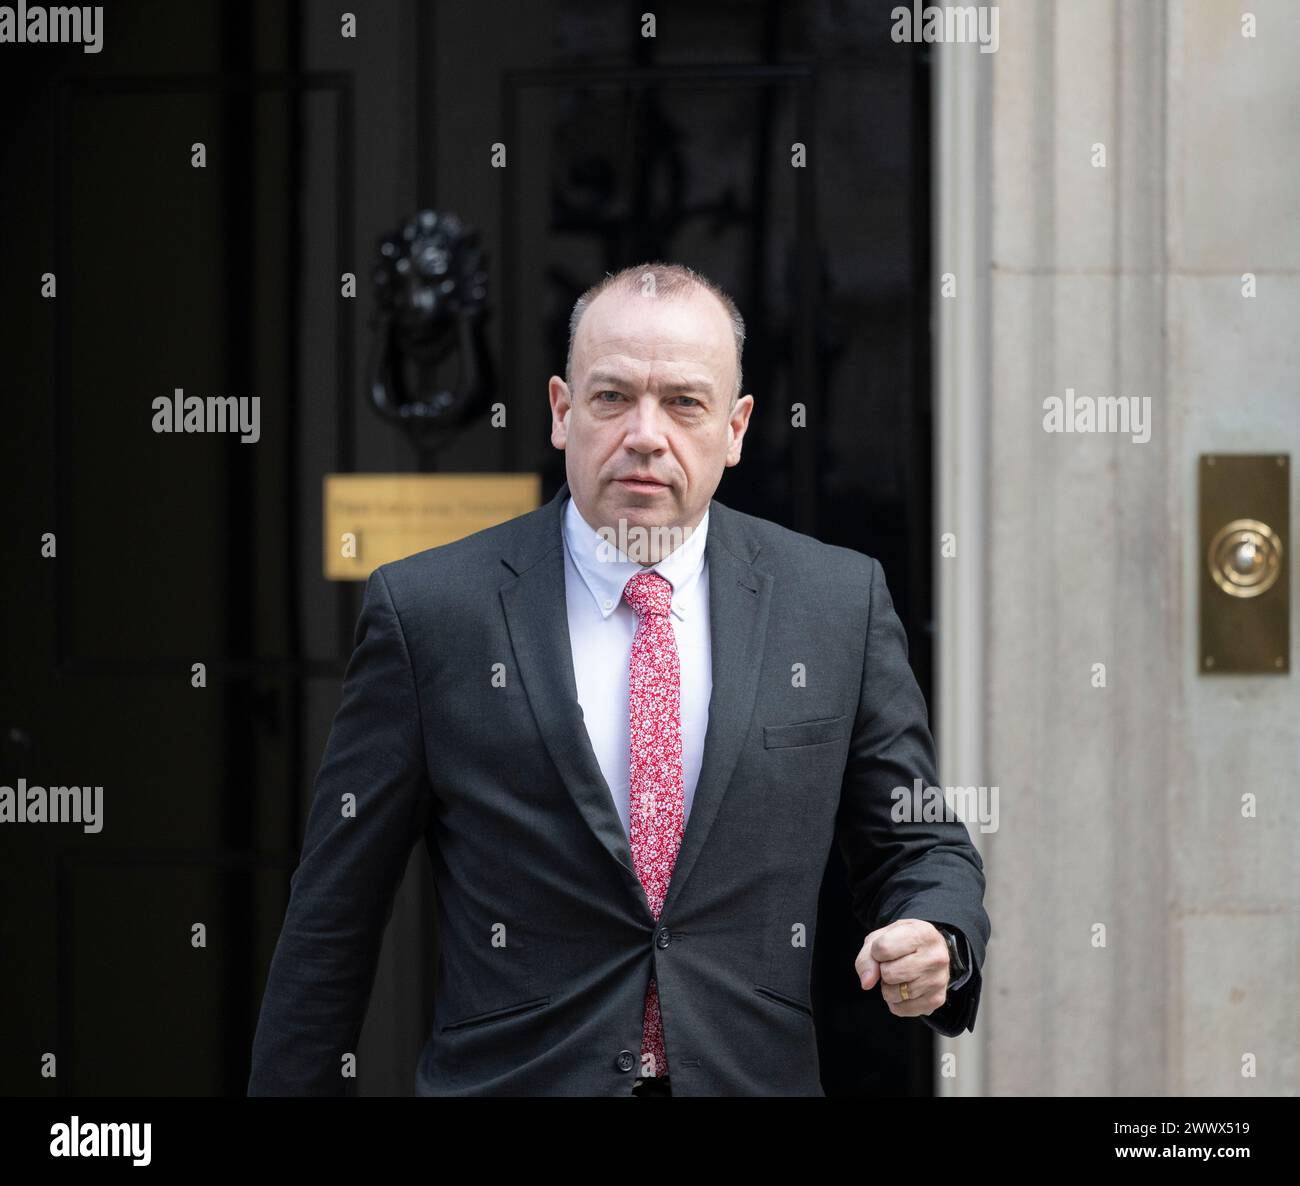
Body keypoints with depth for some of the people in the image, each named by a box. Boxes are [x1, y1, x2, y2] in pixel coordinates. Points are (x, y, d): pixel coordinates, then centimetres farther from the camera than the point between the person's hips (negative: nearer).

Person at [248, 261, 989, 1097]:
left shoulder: (840, 602, 1)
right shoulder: (428, 611, -4)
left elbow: (919, 847, 8)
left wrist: (937, 943, -13)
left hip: (755, 1076, 2)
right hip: (511, 1077, -2)